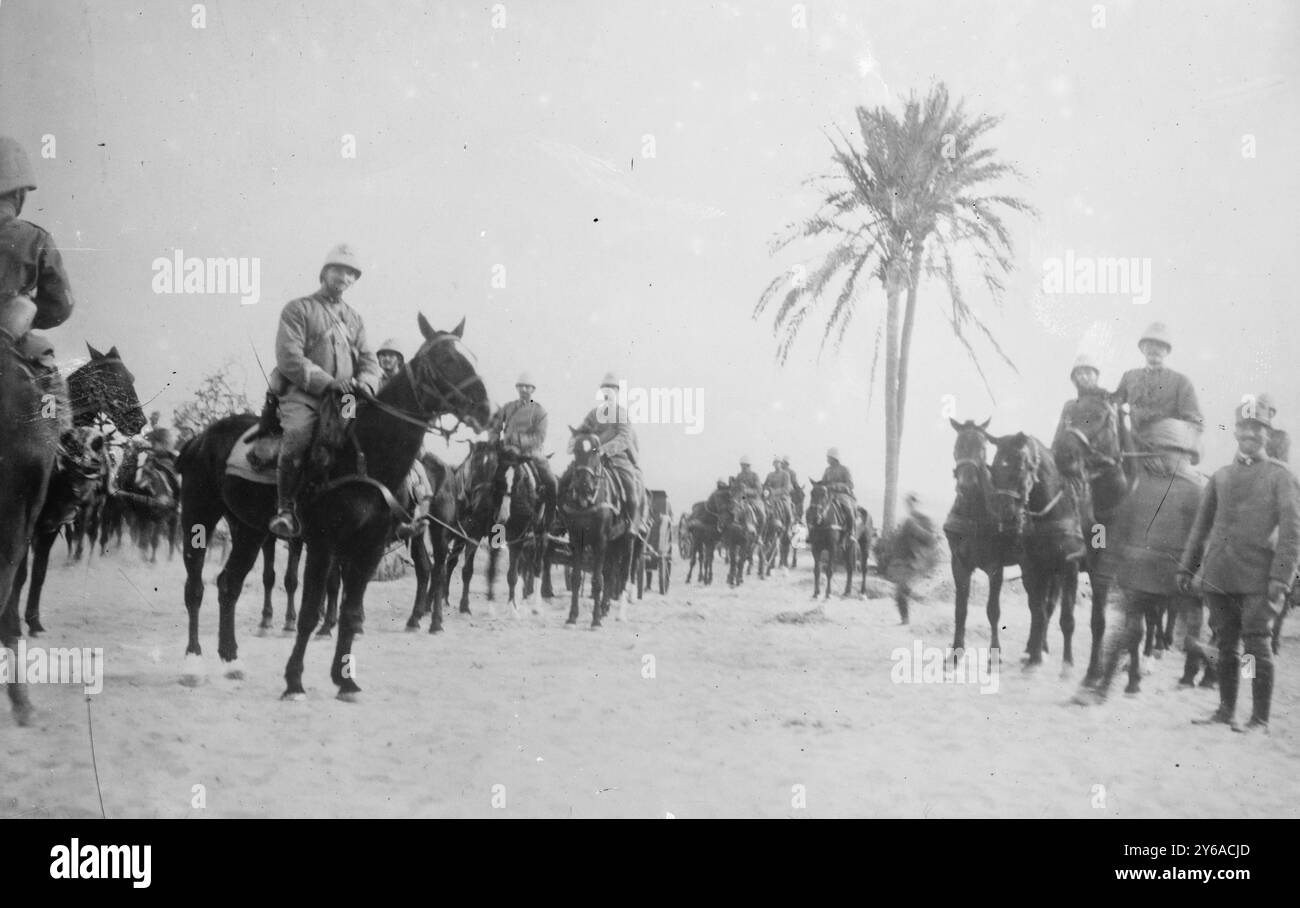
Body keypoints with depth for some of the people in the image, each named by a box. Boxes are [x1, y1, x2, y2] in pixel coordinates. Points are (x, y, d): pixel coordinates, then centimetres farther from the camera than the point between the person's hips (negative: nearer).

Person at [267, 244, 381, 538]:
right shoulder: (298, 309, 5)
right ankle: (285, 508, -25)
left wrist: (365, 382, -7)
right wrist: (327, 383, -18)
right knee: (298, 434, -34)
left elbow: (369, 359, 17)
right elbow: (290, 358, -7)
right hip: (302, 394, -5)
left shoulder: (354, 318, 23)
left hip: (345, 398, 5)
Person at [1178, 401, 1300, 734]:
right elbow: (1201, 526, 18)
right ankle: (1226, 711, 21)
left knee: (1257, 646, -3)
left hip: (1256, 580, -4)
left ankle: (1260, 719, 4)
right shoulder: (1220, 477, 14)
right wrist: (1187, 568, 13)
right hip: (1217, 576, 4)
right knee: (1226, 646, 11)